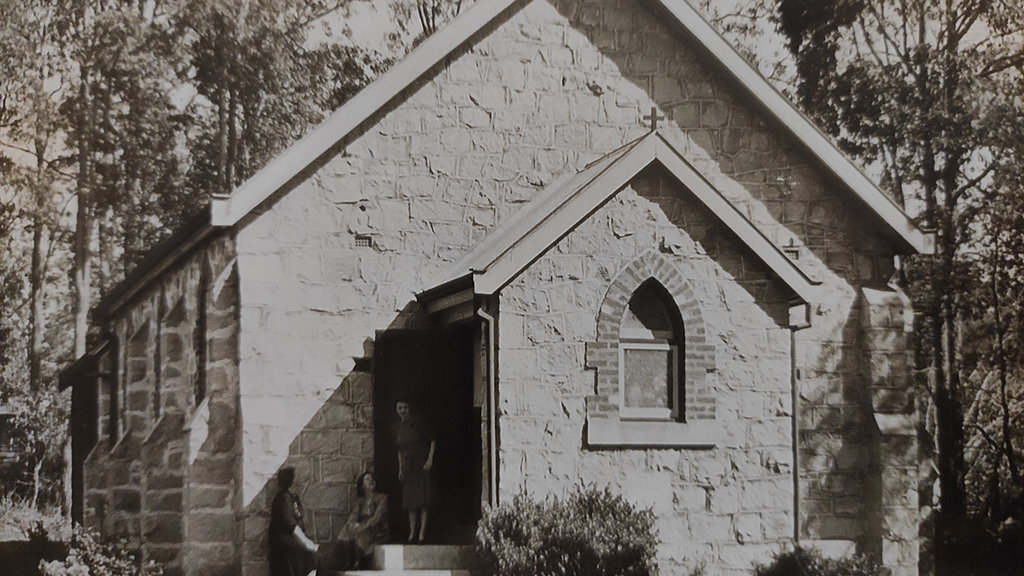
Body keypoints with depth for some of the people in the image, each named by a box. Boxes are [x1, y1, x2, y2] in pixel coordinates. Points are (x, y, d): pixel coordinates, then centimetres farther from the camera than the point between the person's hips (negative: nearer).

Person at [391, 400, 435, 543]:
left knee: (422, 498, -8)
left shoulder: (418, 423, -6)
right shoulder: (396, 428, 9)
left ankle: (422, 531, -7)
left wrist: (430, 459, -9)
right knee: (410, 500, 3)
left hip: (421, 465, -5)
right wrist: (400, 468, 13)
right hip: (407, 466, 5)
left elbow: (432, 441, 0)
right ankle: (412, 532, 6)